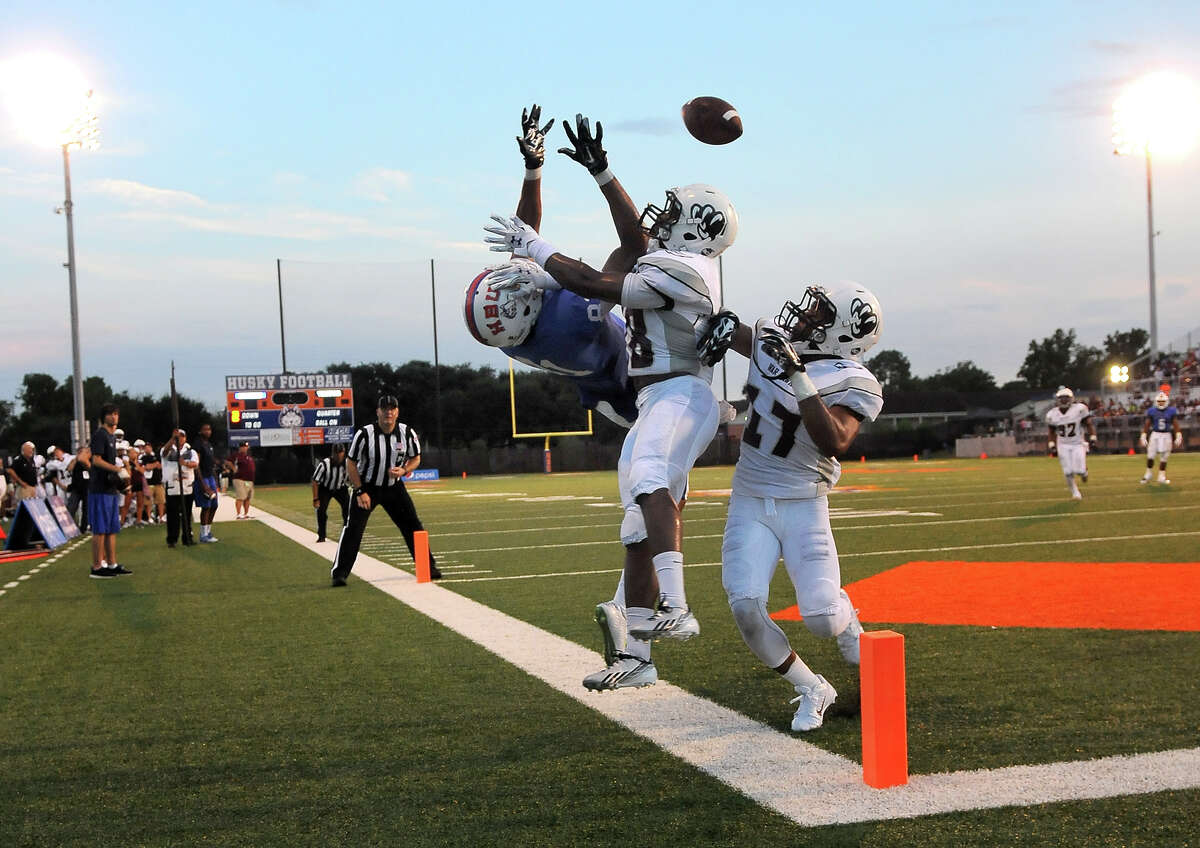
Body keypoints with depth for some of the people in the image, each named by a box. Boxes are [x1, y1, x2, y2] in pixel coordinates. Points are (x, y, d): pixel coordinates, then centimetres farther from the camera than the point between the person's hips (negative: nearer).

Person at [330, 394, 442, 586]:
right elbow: (351, 463, -10)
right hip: (366, 487, -3)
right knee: (353, 528, -12)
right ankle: (338, 573, -7)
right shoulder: (364, 434, -18)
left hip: (394, 487, 3)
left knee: (413, 526, 3)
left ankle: (428, 567, 17)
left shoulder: (407, 433, -9)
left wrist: (403, 471, -16)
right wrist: (360, 492, -15)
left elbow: (415, 458, 6)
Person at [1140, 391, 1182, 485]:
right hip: (1155, 434, 0)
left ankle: (1162, 476, 12)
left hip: (1166, 435, 0)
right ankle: (1148, 473, 16)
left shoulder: (1172, 411, -1)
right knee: (1150, 456, -4)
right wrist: (1143, 437, 0)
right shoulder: (1152, 411, -1)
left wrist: (1178, 437, -4)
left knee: (1164, 456, 2)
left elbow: (1176, 425, 2)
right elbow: (1146, 425, 4)